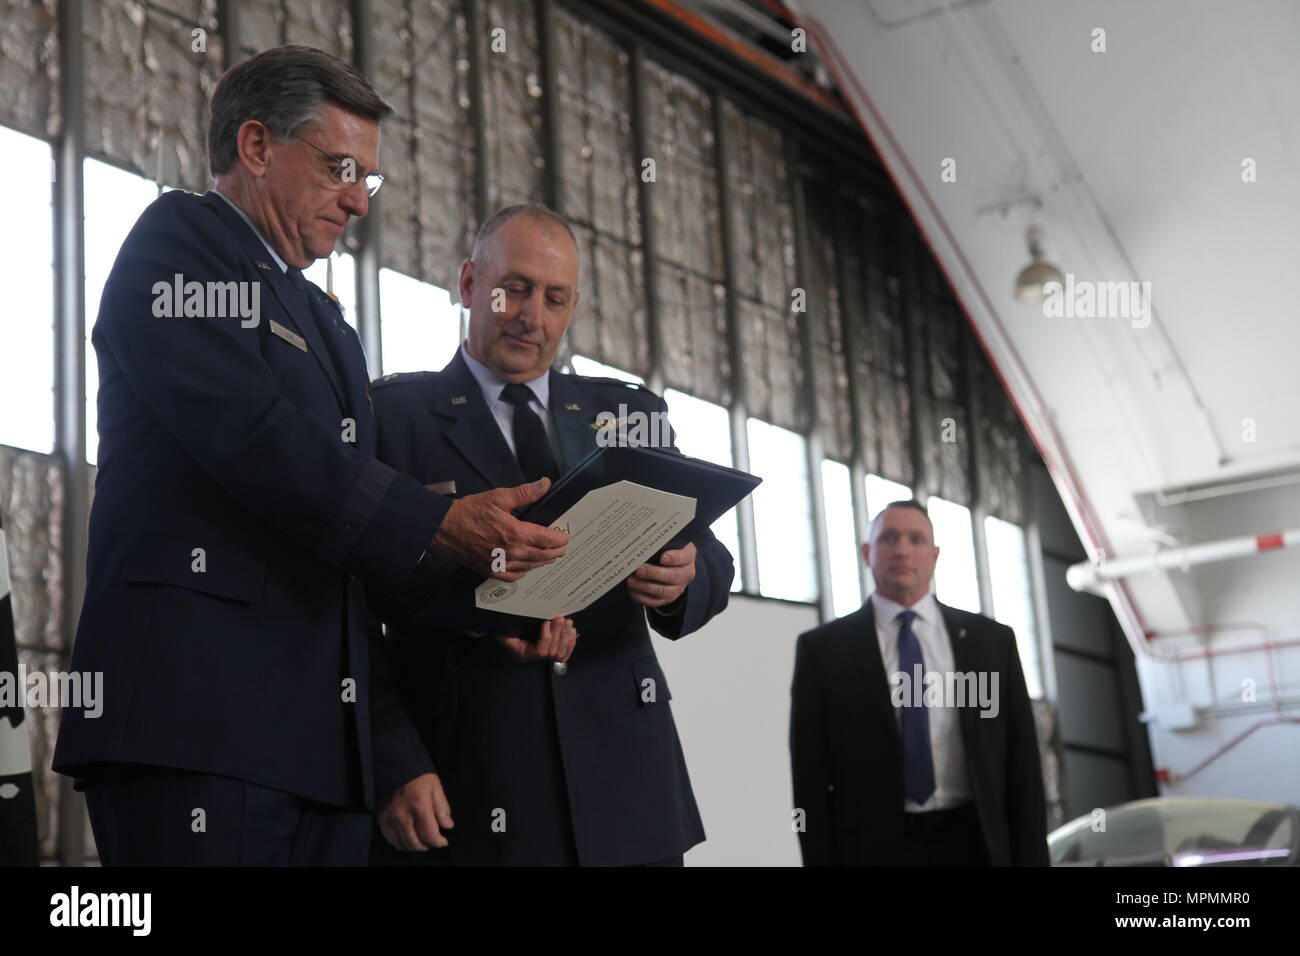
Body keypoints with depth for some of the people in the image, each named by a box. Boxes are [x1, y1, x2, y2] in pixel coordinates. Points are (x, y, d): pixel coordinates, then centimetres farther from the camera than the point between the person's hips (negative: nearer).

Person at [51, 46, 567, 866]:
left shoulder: (328, 326, 28)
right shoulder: (177, 238, 4)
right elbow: (249, 435, -13)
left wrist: (488, 594, 8)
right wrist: (441, 524, -13)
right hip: (200, 708, -8)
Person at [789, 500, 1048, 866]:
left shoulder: (991, 640, 9)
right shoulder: (822, 649, 3)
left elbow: (1022, 765, 6)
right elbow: (810, 778, 0)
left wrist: (1032, 858, -2)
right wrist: (820, 860, -7)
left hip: (975, 843, 2)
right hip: (875, 848, -2)